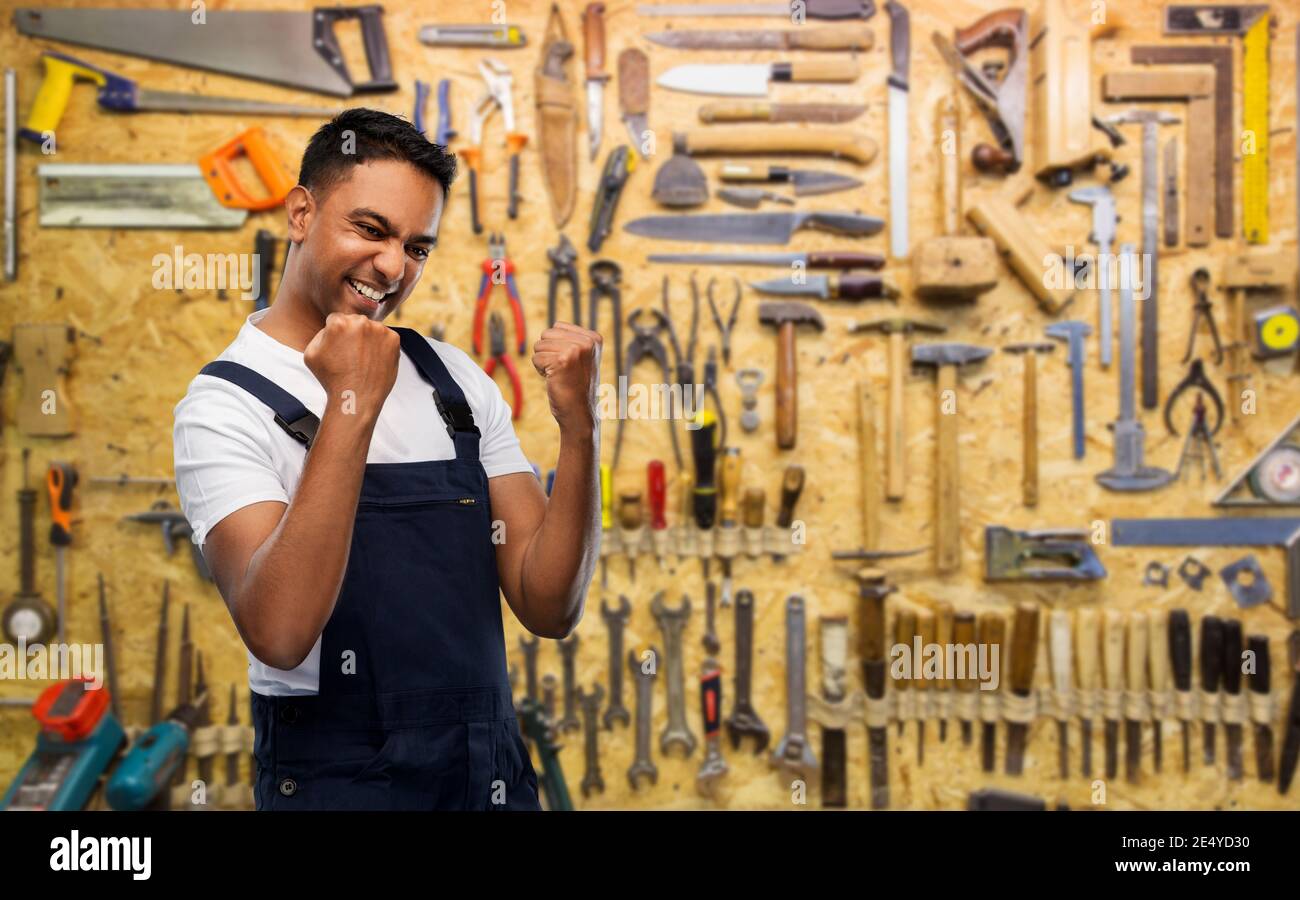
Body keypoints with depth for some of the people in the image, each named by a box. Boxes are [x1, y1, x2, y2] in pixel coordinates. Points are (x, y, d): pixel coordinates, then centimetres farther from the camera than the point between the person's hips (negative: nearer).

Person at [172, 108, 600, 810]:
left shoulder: (457, 381, 3)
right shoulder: (226, 405, -11)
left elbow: (549, 608, -3)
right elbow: (279, 634, -27)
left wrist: (578, 430, -16)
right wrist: (351, 406, -29)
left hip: (492, 774, 5)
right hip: (336, 783, -5)